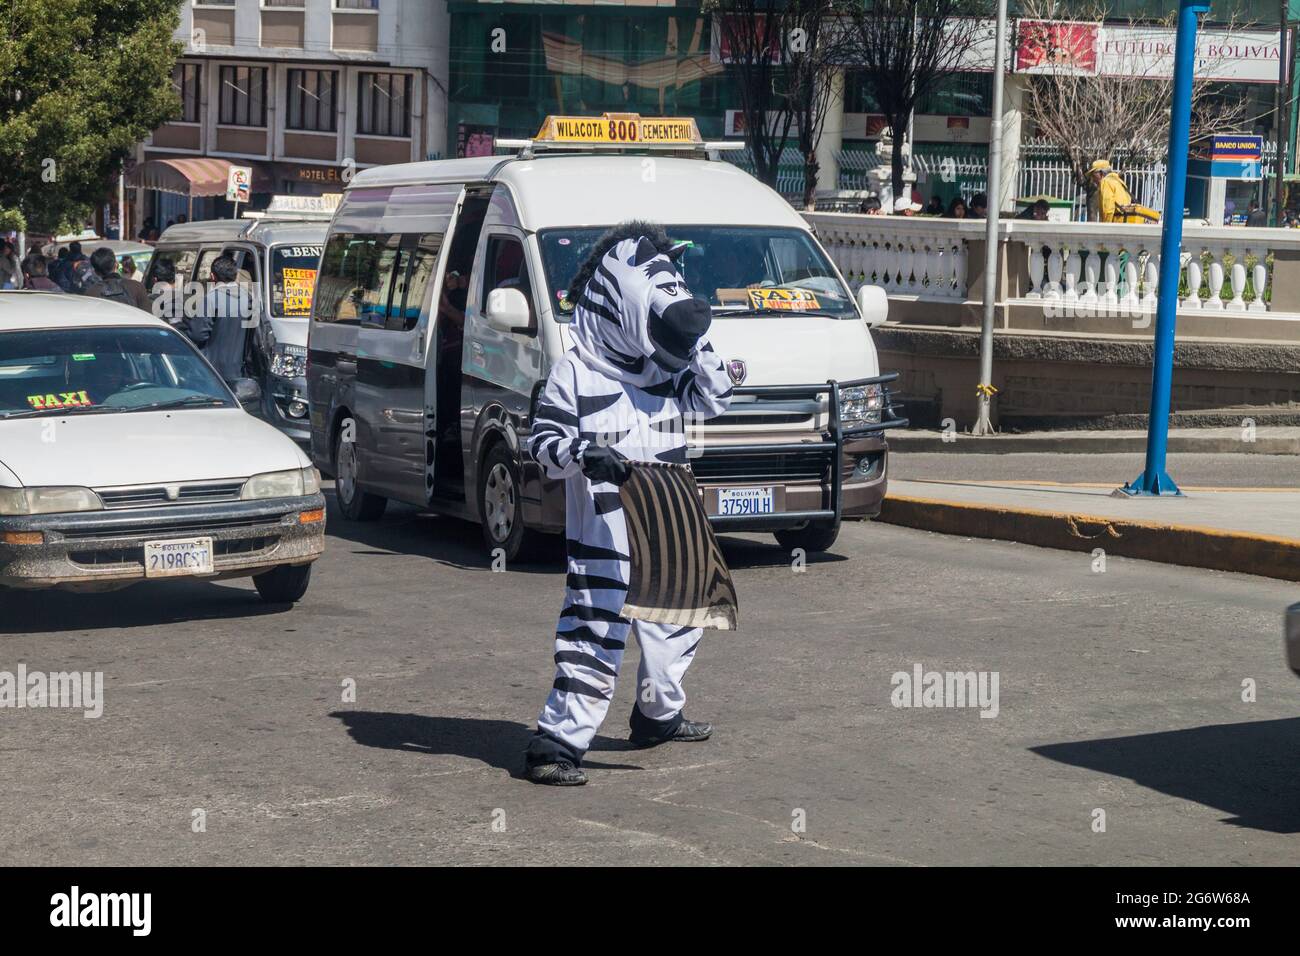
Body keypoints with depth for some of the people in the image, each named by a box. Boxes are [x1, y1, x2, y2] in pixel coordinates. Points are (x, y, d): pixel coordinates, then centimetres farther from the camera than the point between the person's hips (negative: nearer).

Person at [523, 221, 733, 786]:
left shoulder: (665, 367, 10)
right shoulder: (575, 373, -10)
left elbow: (713, 401, 12)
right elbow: (542, 444, -10)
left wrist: (698, 346, 1)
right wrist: (581, 453, -30)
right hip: (603, 536, -8)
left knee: (676, 623, 22)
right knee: (595, 635, -12)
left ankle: (659, 715, 42)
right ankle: (555, 744, -10)